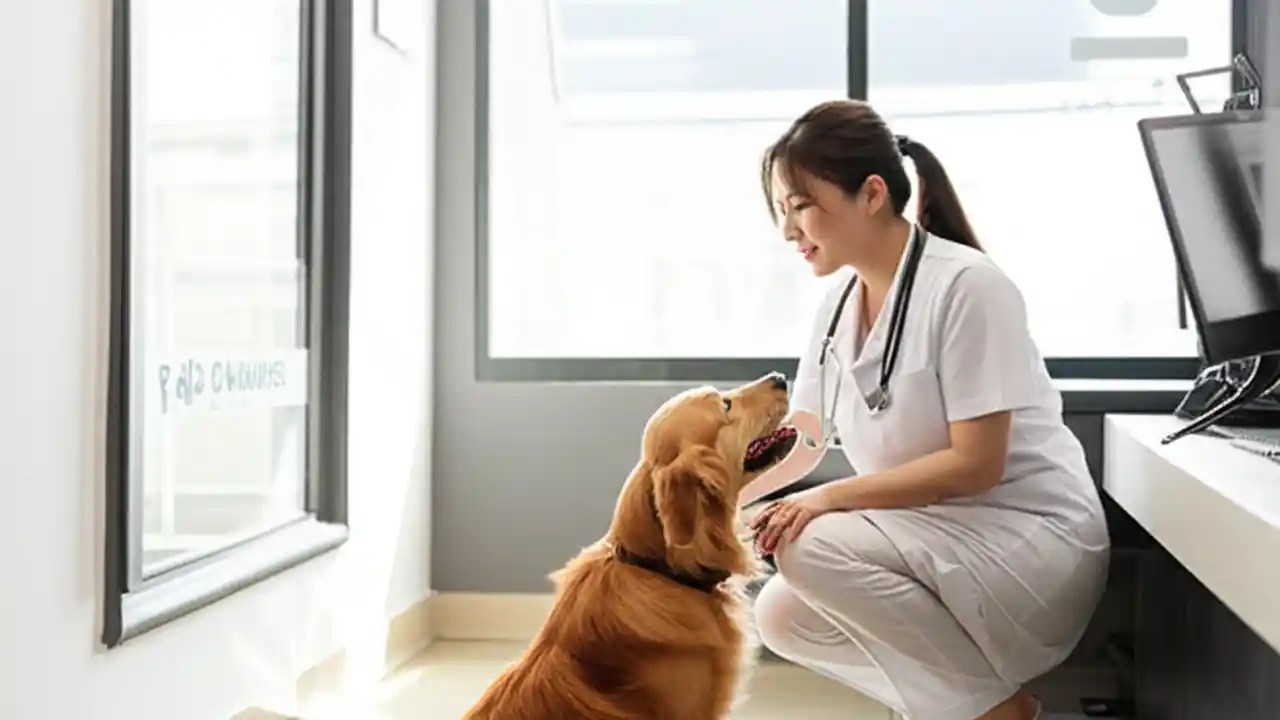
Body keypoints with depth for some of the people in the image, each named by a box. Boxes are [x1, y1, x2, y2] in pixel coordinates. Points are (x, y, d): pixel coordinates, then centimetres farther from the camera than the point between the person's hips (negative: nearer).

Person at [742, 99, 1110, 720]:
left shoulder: (966, 285, -19)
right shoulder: (839, 305, 3)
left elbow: (976, 465, -22)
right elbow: (802, 445, 9)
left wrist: (832, 496, -24)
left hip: (1035, 540, -7)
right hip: (938, 536, 7)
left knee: (810, 544, -25)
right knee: (780, 616, -9)